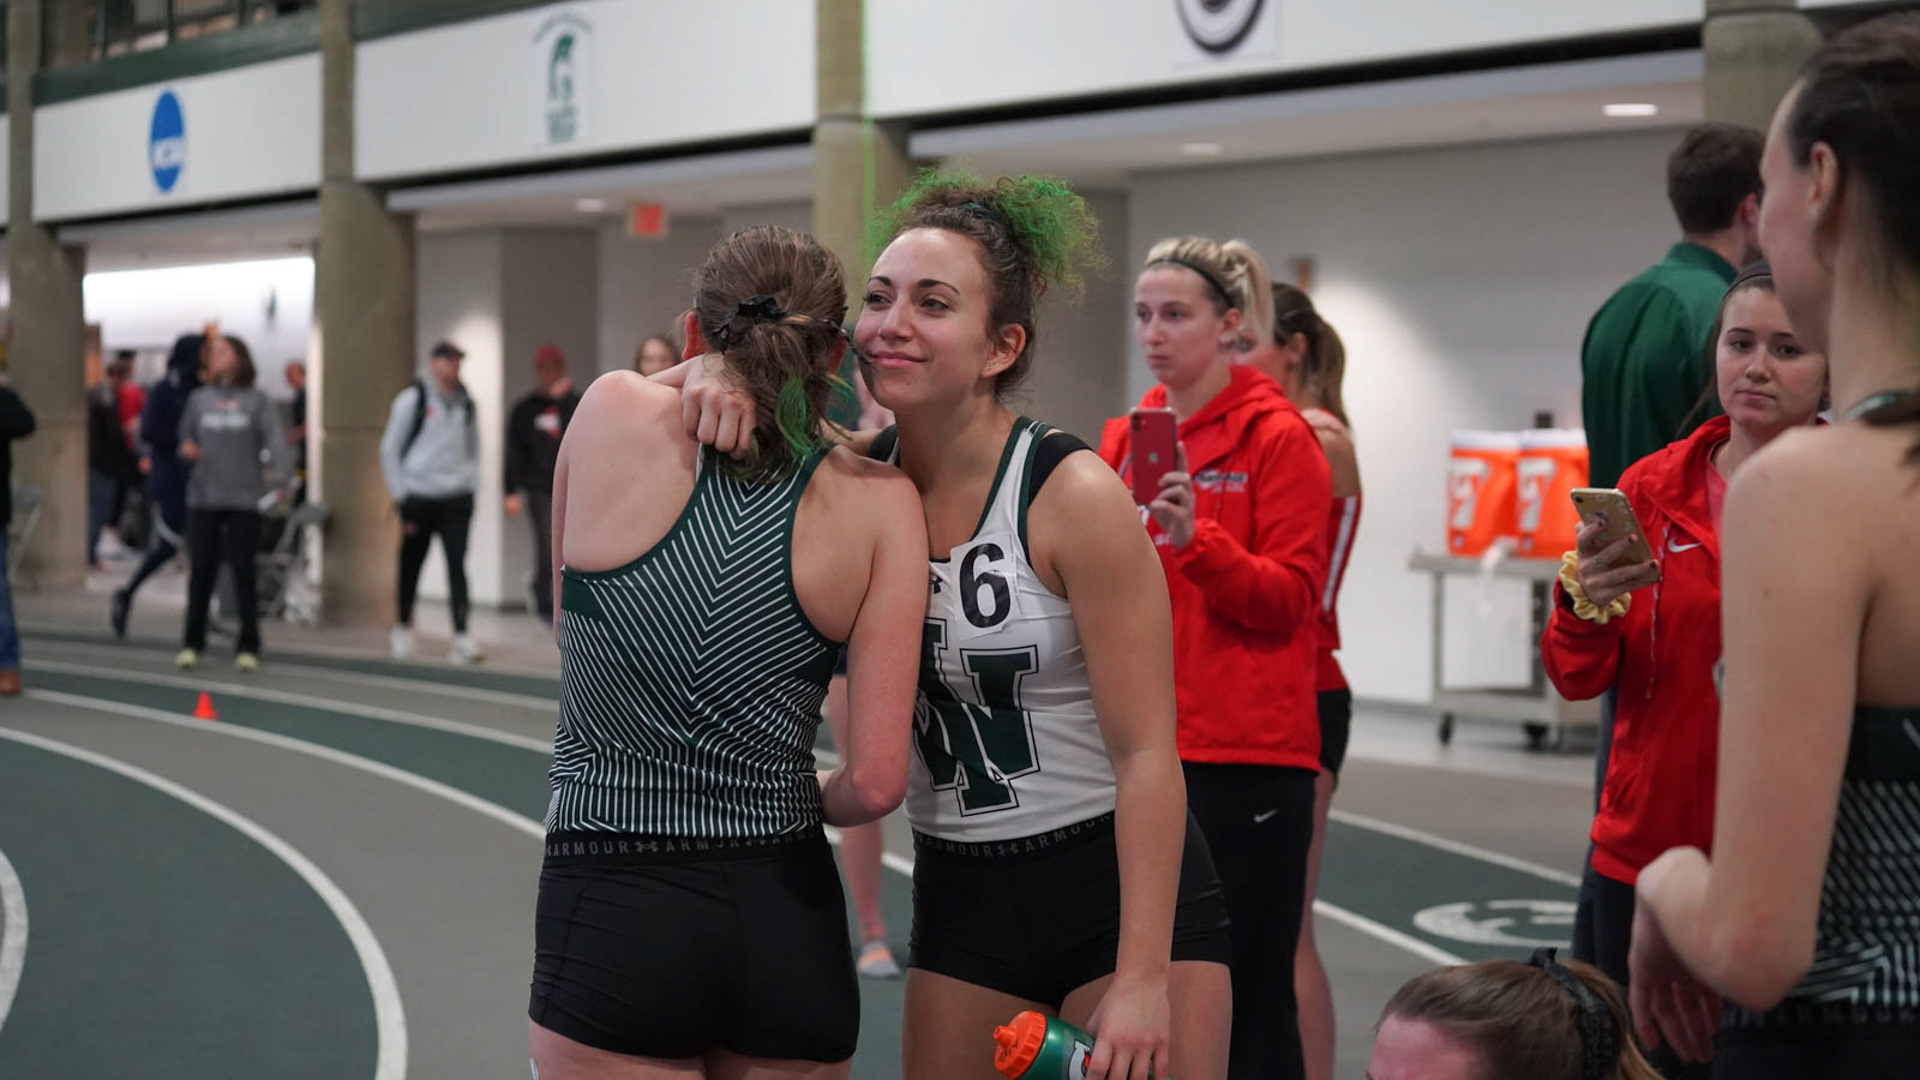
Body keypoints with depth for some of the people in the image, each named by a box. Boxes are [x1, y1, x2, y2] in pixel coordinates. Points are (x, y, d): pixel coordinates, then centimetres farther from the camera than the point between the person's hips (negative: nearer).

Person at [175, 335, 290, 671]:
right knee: (201, 571, 3)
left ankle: (248, 647, 5)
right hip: (203, 497, 2)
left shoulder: (256, 401, 2)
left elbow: (275, 440, -7)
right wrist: (186, 450, -6)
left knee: (243, 571, -2)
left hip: (244, 499, -2)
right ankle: (192, 643, 13)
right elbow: (186, 439, 17)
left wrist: (279, 476, -22)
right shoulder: (199, 399, 11)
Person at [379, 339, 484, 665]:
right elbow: (390, 449, 0)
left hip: (456, 499, 2)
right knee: (411, 565, 9)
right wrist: (401, 495, -3)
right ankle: (403, 629, 28)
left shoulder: (466, 403, 9)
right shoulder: (412, 400, -4)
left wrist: (471, 482, 9)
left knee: (457, 565, -8)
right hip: (420, 498, -2)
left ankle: (461, 638, -13)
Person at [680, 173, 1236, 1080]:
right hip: (960, 897, 5)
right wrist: (714, 379, -19)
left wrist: (1142, 979, -19)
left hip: (1117, 883, -4)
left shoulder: (1072, 495, -17)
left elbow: (1144, 752, -16)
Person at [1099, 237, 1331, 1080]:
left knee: (1249, 997, 0)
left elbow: (1292, 599, -11)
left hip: (1246, 752, -6)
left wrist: (1194, 538, -23)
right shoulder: (1125, 439, 11)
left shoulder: (1278, 437, -5)